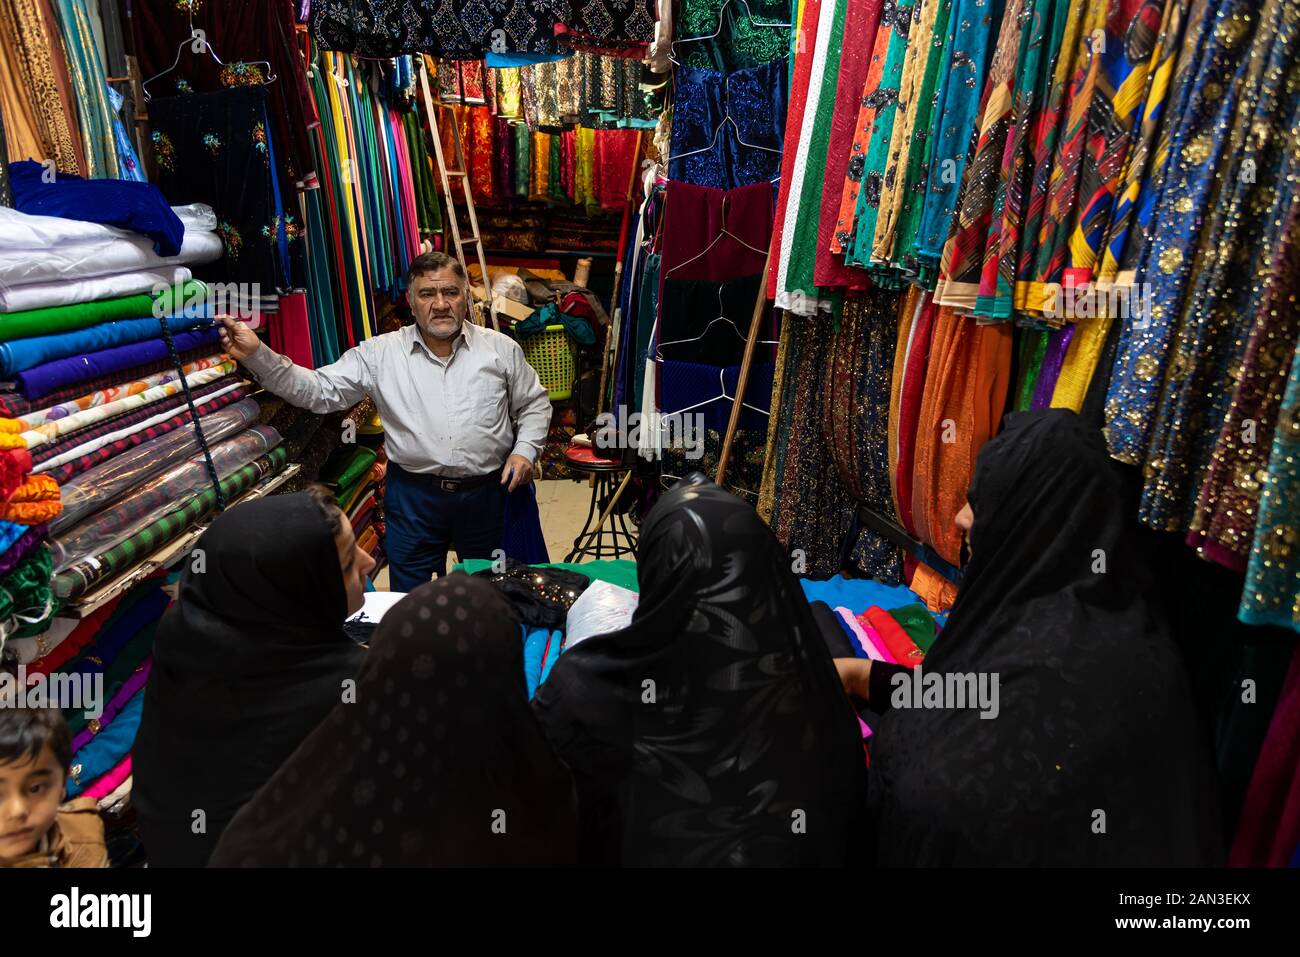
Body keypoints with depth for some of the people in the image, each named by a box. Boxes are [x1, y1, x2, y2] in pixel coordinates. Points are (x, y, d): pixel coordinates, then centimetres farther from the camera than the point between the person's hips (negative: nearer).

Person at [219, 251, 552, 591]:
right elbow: (319, 391, -5)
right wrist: (257, 355, -16)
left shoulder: (502, 348, 1)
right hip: (413, 497, 0)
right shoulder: (380, 353, -1)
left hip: (486, 491, 1)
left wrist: (525, 449, -6)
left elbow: (534, 404, 9)